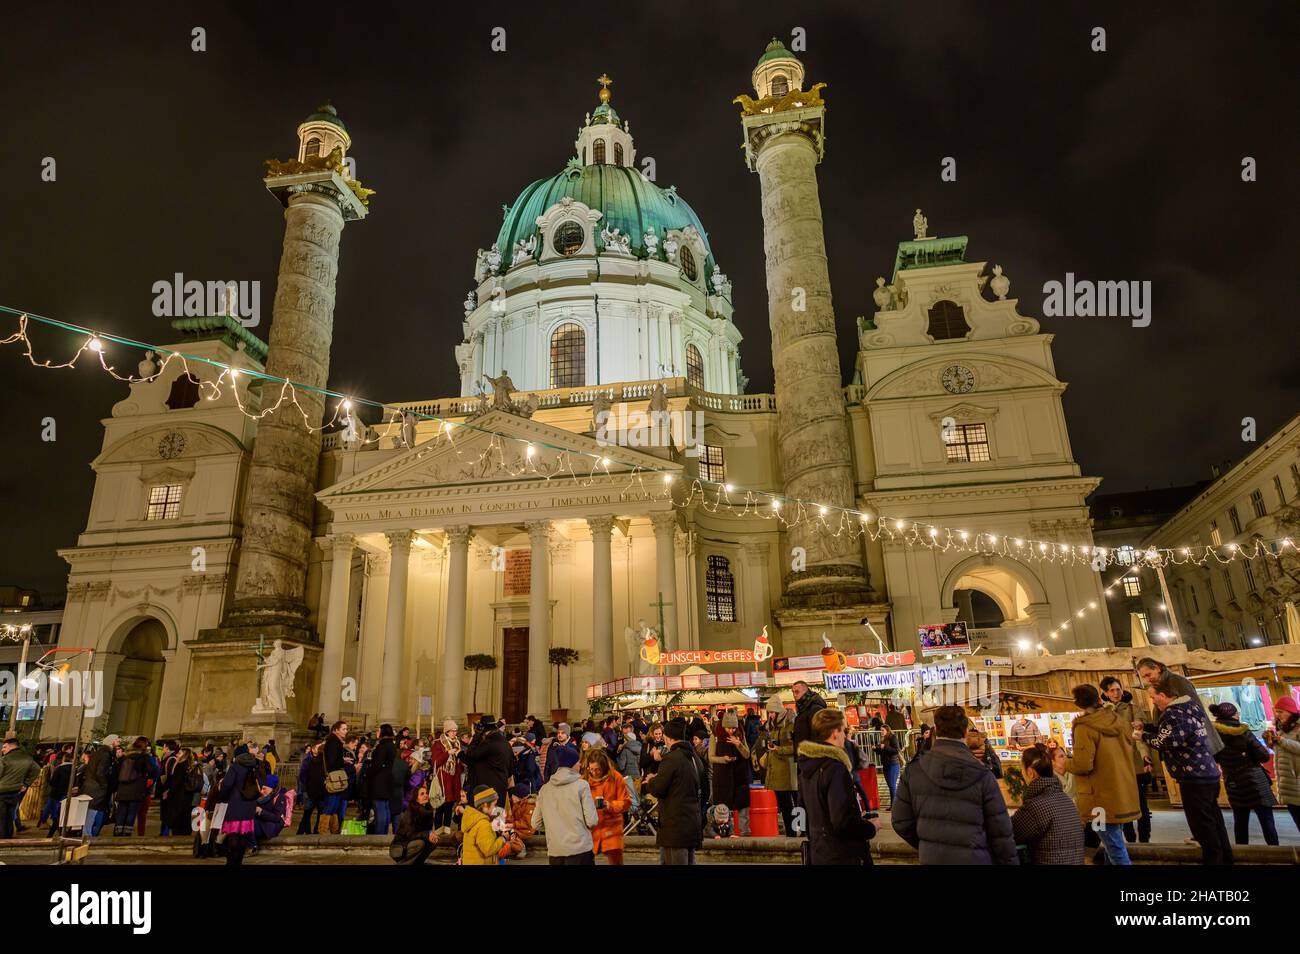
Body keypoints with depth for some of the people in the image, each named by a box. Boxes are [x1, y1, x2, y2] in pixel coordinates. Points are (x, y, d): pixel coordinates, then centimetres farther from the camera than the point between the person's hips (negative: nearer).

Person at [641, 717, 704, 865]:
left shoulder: (671, 758, -17)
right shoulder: (694, 757, 9)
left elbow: (657, 790, -16)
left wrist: (650, 781, 5)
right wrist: (658, 778, 14)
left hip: (675, 826, -8)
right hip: (693, 823, 8)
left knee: (675, 861, -2)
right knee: (689, 861, 16)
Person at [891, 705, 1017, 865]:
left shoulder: (913, 771, -8)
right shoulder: (982, 776, -13)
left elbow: (900, 822, -2)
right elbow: (1001, 833, -9)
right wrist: (1009, 861, 6)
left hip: (931, 858, 1)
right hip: (975, 859, -1)